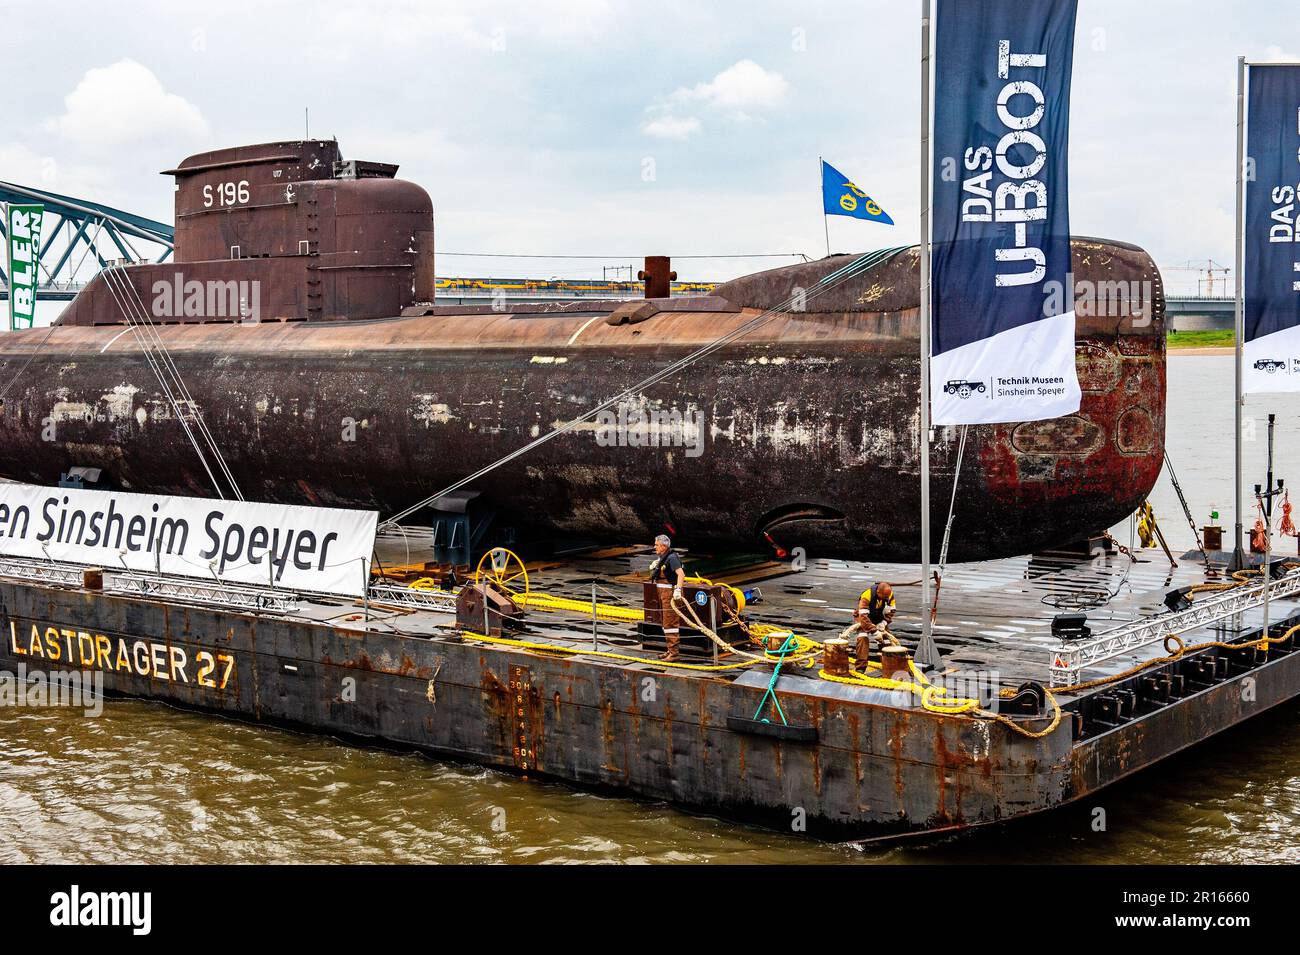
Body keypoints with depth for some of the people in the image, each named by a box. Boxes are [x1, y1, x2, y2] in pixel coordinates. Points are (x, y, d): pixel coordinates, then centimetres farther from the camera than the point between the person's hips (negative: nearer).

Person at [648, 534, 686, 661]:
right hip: (662, 592, 10)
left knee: (670, 622, -10)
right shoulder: (660, 557, 13)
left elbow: (681, 574, -27)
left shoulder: (671, 557, -16)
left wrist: (678, 589, -35)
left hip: (670, 592, -10)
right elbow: (656, 573, 28)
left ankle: (674, 652, -7)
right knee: (664, 621, 15)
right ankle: (671, 649, 23)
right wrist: (653, 567, 7)